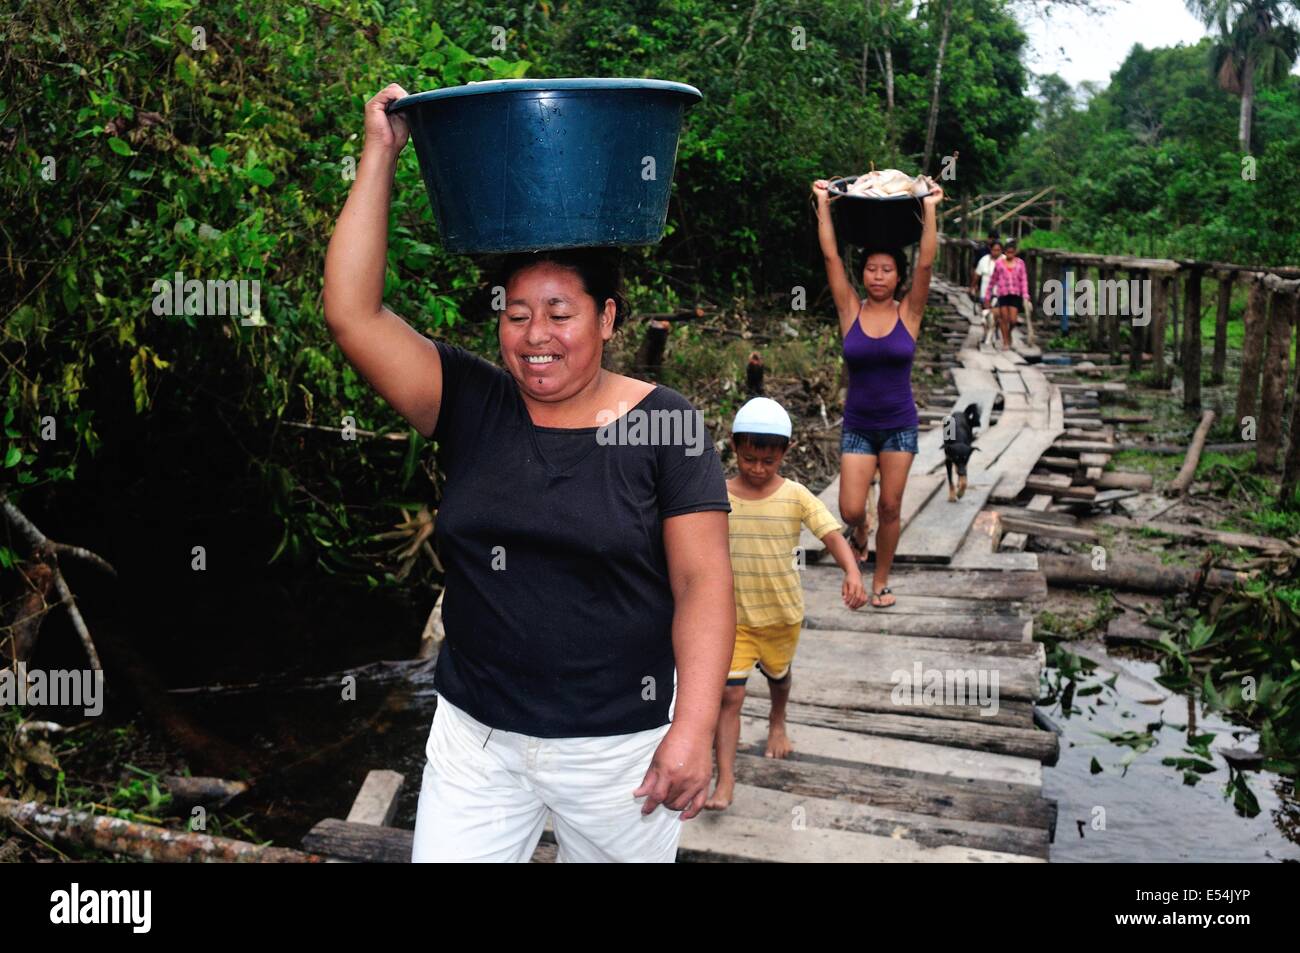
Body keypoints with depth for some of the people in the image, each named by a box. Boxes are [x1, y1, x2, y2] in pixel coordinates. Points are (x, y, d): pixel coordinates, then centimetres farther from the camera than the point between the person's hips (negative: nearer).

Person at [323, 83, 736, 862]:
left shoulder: (664, 423, -7)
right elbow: (352, 314, -8)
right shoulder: (472, 405, 0)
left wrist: (695, 728, -17)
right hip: (476, 737, 3)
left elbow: (704, 583, -9)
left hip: (620, 744, -2)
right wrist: (380, 156, -8)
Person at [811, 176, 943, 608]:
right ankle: (859, 532, 32)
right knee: (851, 510, -5)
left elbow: (926, 264, -13)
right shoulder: (850, 311, -2)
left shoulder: (908, 313, -3)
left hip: (900, 425, 0)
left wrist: (930, 209, -15)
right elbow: (830, 256, -6)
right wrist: (823, 204, -7)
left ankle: (881, 581, 22)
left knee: (890, 508, 5)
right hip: (857, 426, 0)